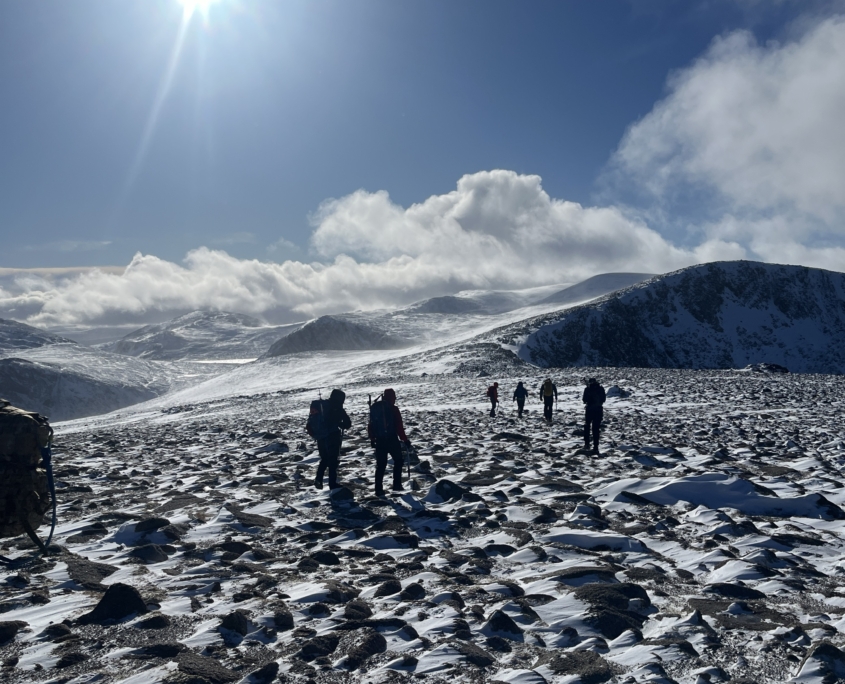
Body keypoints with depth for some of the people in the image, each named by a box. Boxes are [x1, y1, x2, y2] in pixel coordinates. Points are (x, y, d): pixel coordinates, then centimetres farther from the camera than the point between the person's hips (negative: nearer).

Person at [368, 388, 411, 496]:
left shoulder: (375, 408, 4)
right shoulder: (393, 409, -10)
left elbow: (371, 425, 8)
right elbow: (399, 427, -11)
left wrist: (372, 439, 16)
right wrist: (405, 440, -3)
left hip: (379, 441, 4)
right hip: (392, 440, -4)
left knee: (381, 465, 7)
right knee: (398, 461, 15)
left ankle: (379, 489, 1)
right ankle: (397, 485, 12)